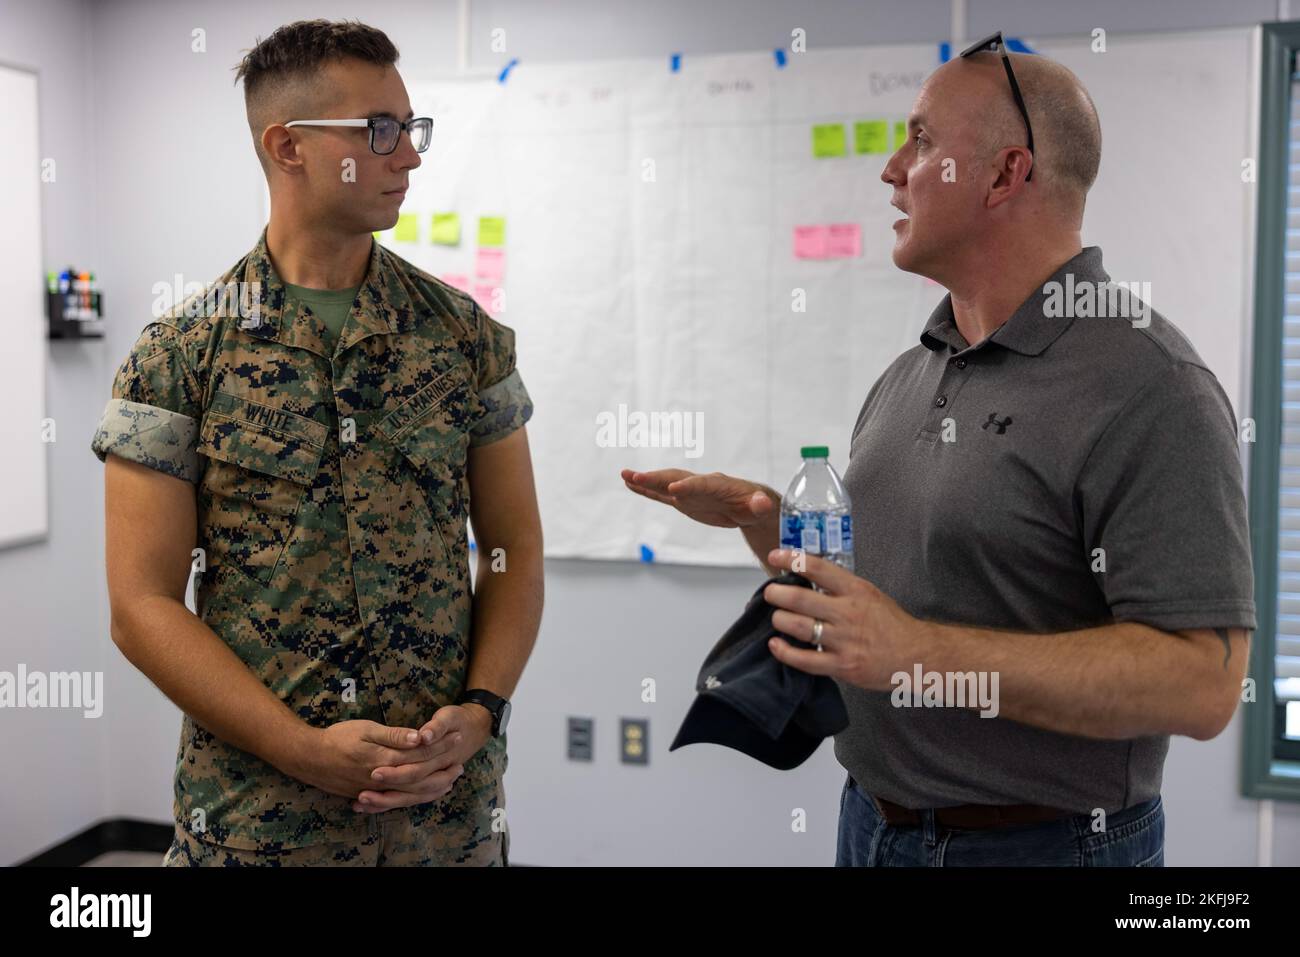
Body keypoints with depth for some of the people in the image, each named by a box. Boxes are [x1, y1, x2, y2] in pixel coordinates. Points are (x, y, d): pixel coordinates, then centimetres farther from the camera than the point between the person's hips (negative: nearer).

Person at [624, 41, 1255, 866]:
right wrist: (762, 517, -2)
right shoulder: (910, 374, 6)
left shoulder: (1146, 388, -18)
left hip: (1037, 839, -7)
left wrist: (921, 652, -28)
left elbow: (1200, 682, -24)